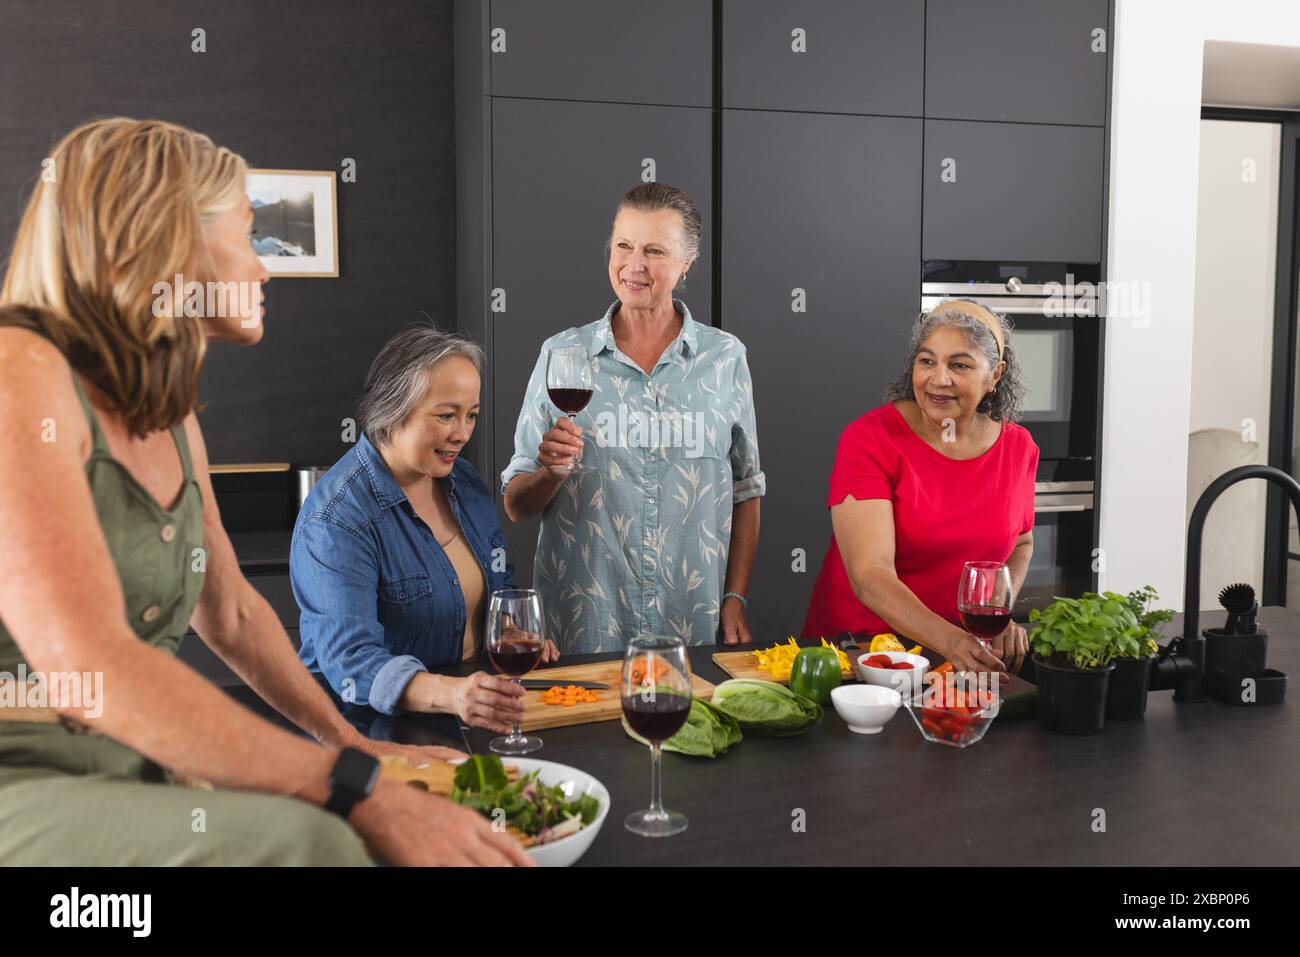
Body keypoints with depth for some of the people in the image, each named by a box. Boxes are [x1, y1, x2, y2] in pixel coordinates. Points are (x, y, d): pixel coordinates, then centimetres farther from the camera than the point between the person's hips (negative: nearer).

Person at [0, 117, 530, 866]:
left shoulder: (169, 412, 11)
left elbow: (233, 612, 19)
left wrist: (353, 744, 8)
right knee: (300, 838, -30)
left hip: (136, 774, 8)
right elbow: (90, 668, -25)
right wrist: (358, 789, -27)